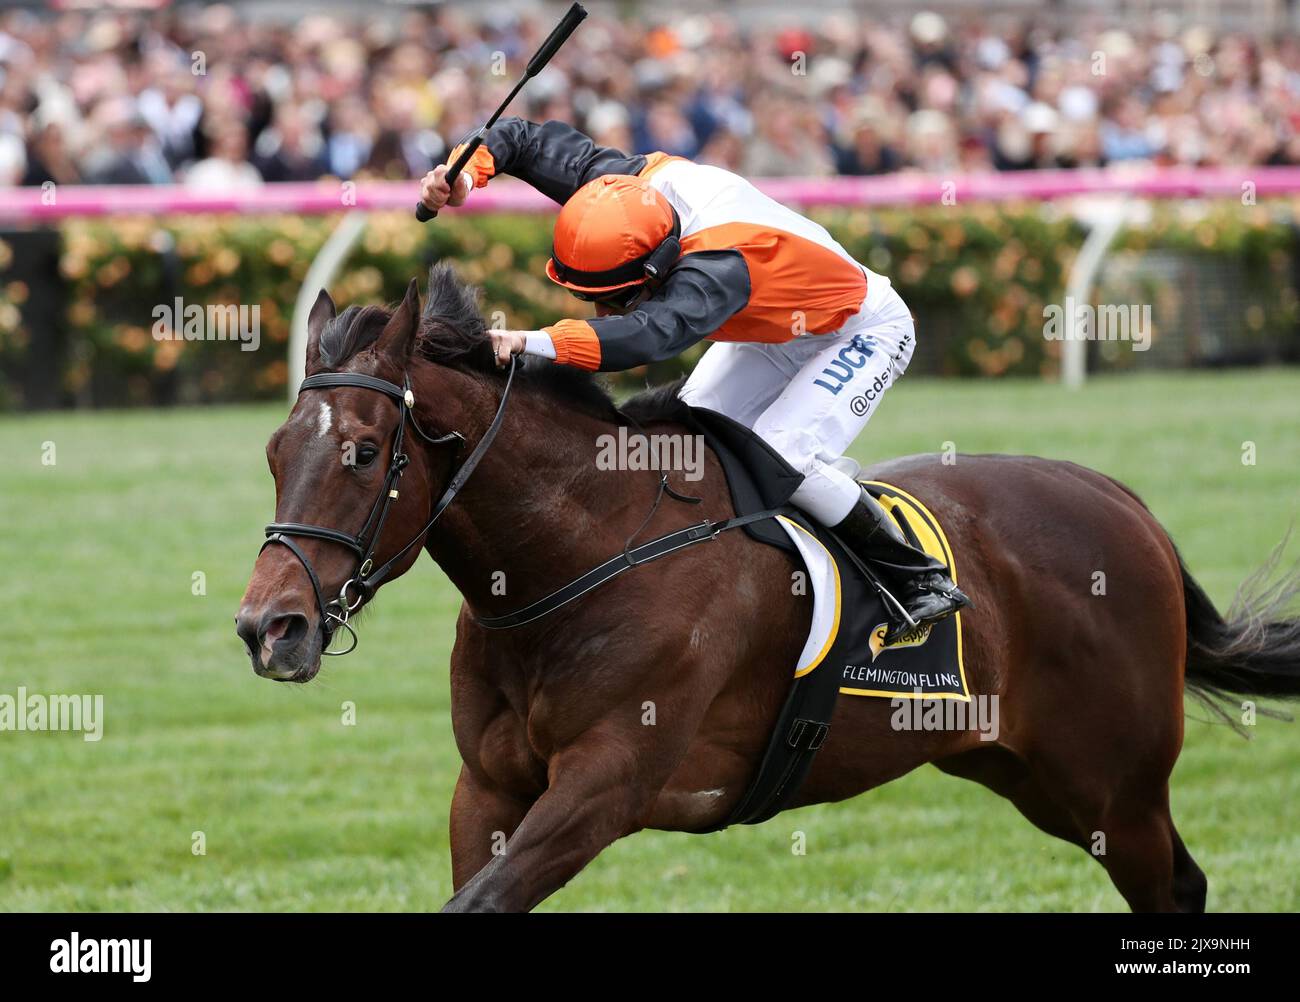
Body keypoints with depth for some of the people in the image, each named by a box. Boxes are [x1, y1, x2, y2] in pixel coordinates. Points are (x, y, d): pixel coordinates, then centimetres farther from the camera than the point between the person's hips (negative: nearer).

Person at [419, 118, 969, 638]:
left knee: (779, 456, -26)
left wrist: (537, 341, -76)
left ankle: (918, 579, -10)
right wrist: (465, 173, -35)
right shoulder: (633, 183, -25)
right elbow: (529, 138, -15)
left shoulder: (719, 266, -47)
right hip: (772, 330, 8)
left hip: (862, 332, -8)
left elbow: (655, 333, -65)